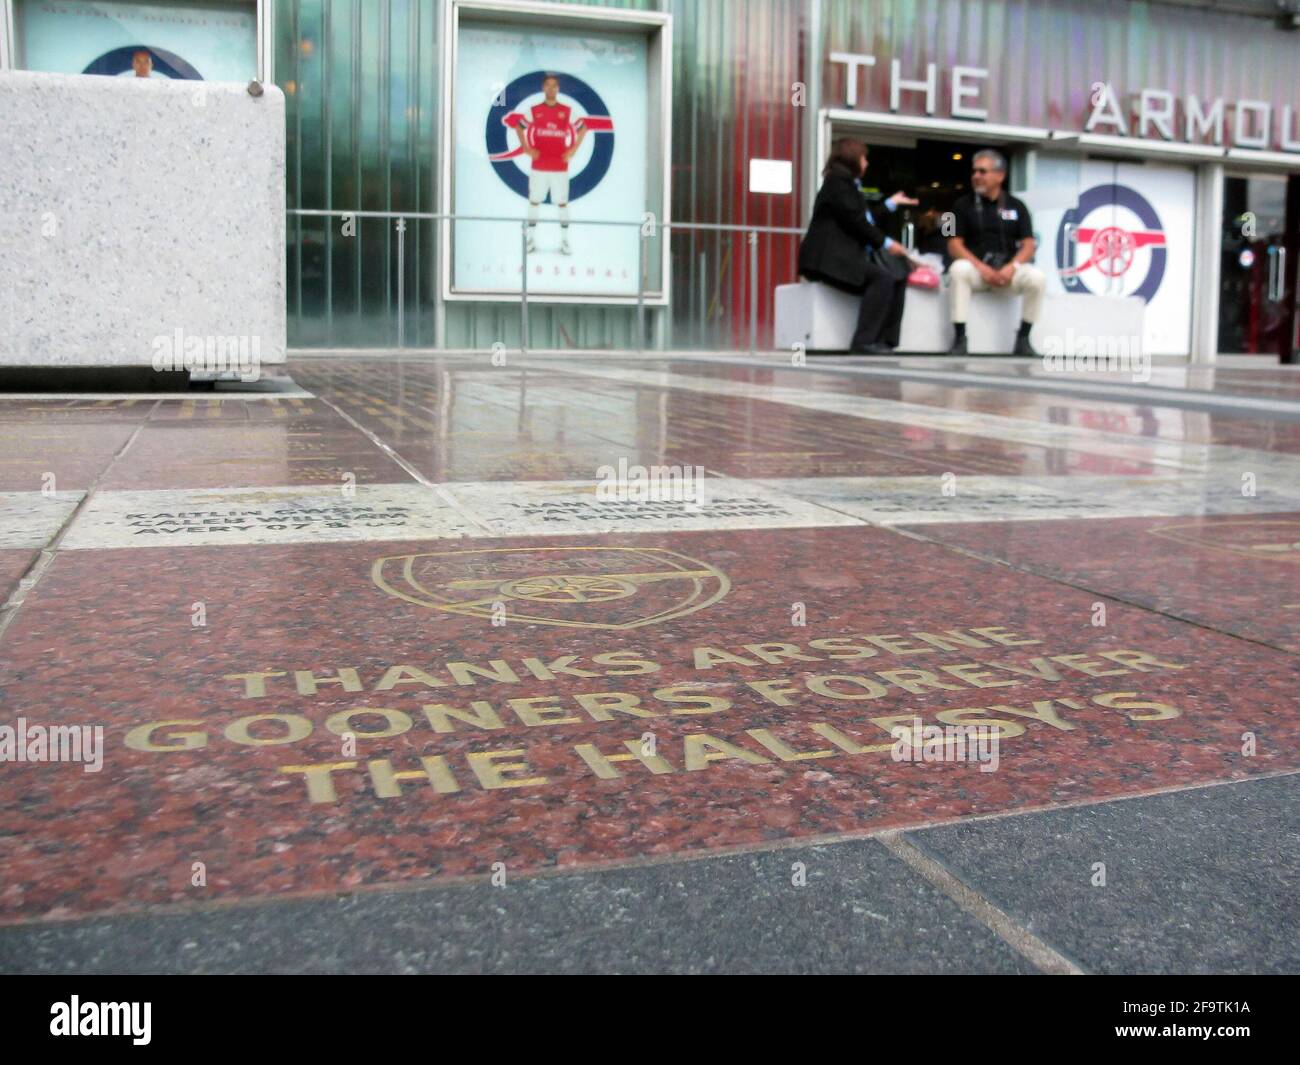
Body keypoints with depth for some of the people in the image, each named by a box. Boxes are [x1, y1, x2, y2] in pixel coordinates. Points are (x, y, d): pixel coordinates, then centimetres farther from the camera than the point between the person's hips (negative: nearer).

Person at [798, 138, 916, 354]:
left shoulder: (847, 182, 24)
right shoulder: (838, 179, -5)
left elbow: (866, 220, 22)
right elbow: (854, 221, -14)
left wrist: (891, 203, 32)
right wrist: (885, 243, -9)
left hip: (844, 255, 10)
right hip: (830, 257, -10)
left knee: (897, 277, -3)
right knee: (883, 278, -25)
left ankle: (884, 339, -9)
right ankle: (864, 341, -24)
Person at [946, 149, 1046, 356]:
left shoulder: (1016, 206, 10)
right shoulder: (963, 205, 6)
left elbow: (1028, 245, 4)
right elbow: (954, 246, -2)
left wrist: (1011, 267, -17)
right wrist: (981, 268, -17)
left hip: (1008, 270, 1)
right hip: (976, 268, -1)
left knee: (1037, 277, -27)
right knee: (958, 269, -34)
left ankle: (1022, 339, -12)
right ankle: (959, 339, -30)